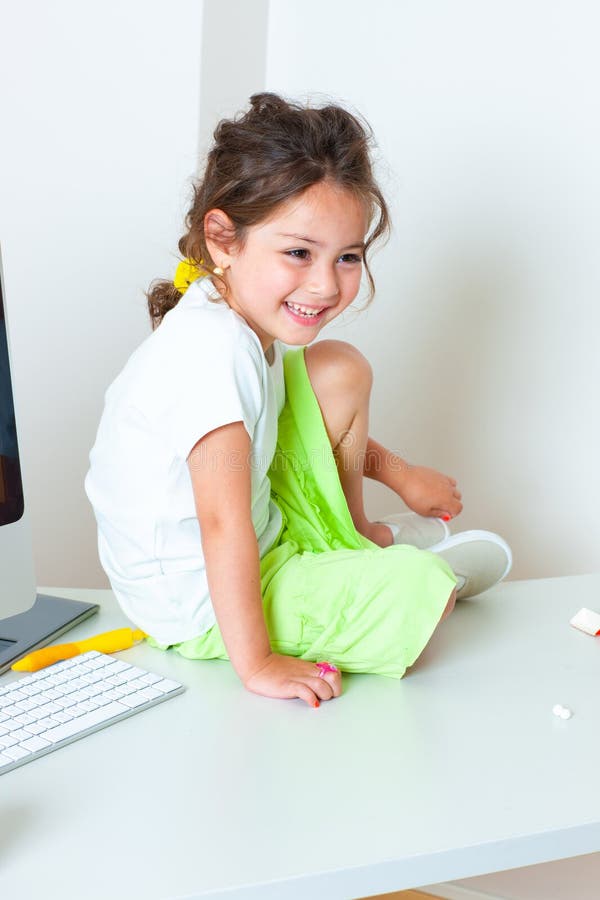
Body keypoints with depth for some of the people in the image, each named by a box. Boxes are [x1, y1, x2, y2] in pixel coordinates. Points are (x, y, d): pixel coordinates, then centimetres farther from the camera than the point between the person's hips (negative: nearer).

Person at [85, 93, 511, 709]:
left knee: (339, 373, 10)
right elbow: (224, 526, -34)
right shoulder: (216, 352, -34)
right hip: (202, 606, -9)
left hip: (256, 531, 10)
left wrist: (394, 471, 16)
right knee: (427, 592, -21)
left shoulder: (241, 318, -3)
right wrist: (255, 663, -30)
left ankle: (352, 540, 25)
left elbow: (316, 424, 17)